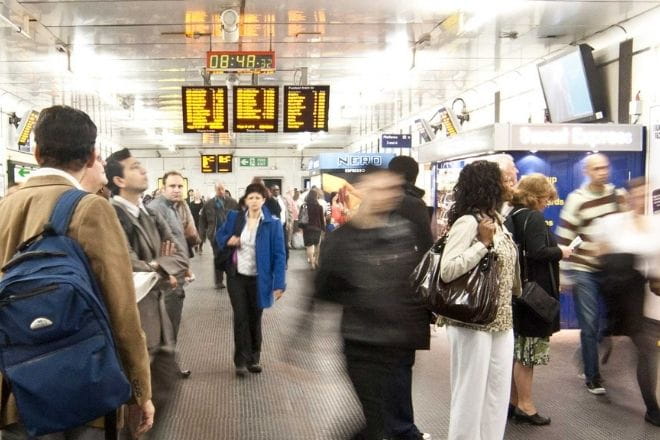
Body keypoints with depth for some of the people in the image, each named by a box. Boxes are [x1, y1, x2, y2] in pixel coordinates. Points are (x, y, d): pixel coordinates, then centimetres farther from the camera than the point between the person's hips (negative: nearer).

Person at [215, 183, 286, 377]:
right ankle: (241, 361, 7)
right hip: (237, 277, 1)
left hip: (259, 279, -1)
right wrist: (228, 240, -9)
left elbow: (279, 255, -9)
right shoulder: (234, 217, 0)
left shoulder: (273, 223, -9)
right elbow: (219, 235, 16)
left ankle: (254, 359, 27)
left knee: (255, 318, 11)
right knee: (241, 318, -1)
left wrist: (279, 283, -14)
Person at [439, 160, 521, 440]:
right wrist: (482, 243, -24)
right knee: (471, 393, 4)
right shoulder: (467, 222, -16)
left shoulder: (495, 219, 8)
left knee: (497, 393, 16)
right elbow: (447, 271, -25)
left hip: (501, 322, 8)